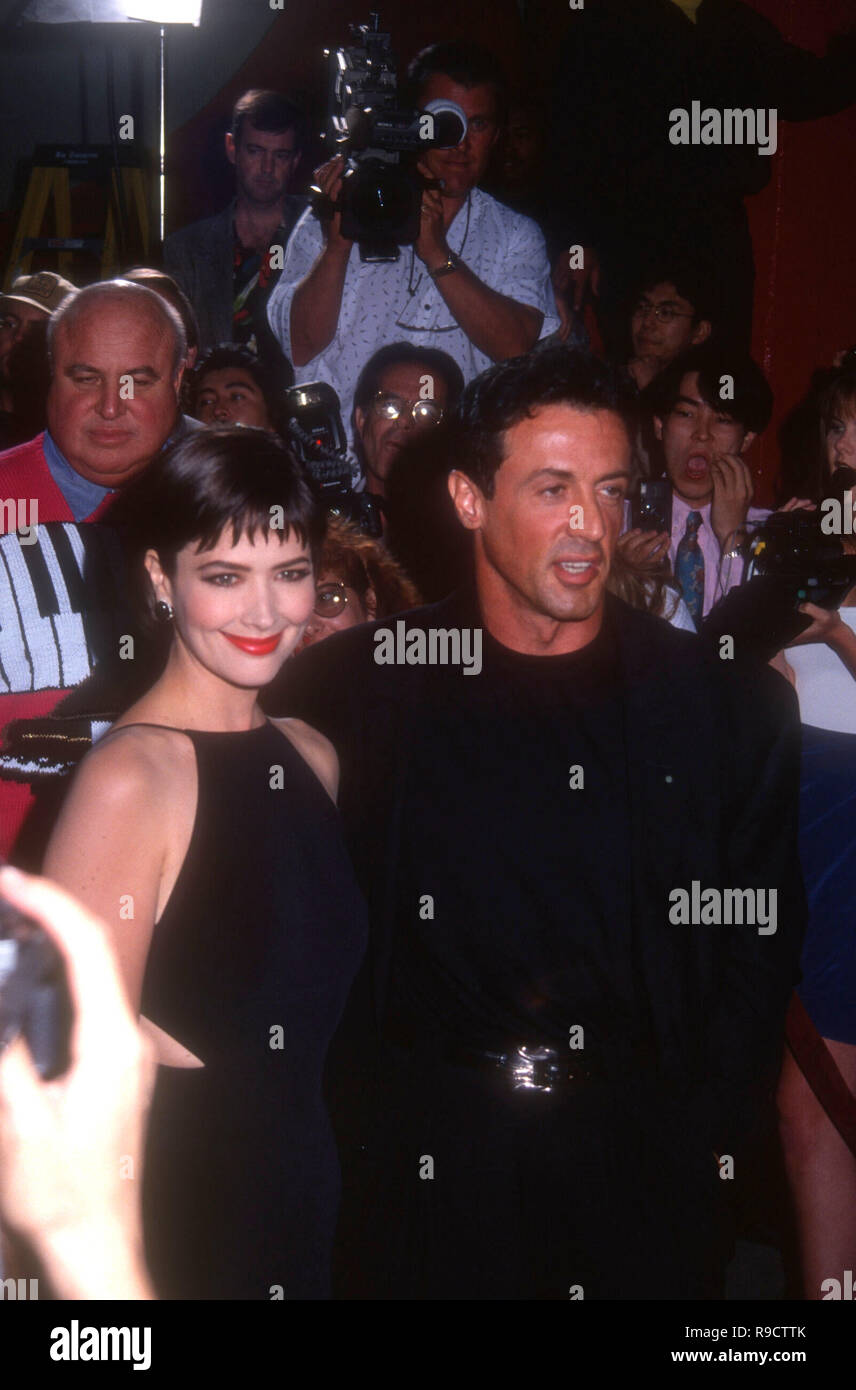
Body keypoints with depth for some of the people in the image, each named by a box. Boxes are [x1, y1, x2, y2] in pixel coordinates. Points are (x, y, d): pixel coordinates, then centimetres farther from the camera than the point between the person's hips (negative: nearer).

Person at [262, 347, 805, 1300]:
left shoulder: (728, 703, 2)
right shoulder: (350, 685, 0)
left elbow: (759, 948, 5)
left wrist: (700, 1133, -3)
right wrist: (359, 1113, -3)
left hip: (644, 1163, 1)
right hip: (422, 1161, 0)